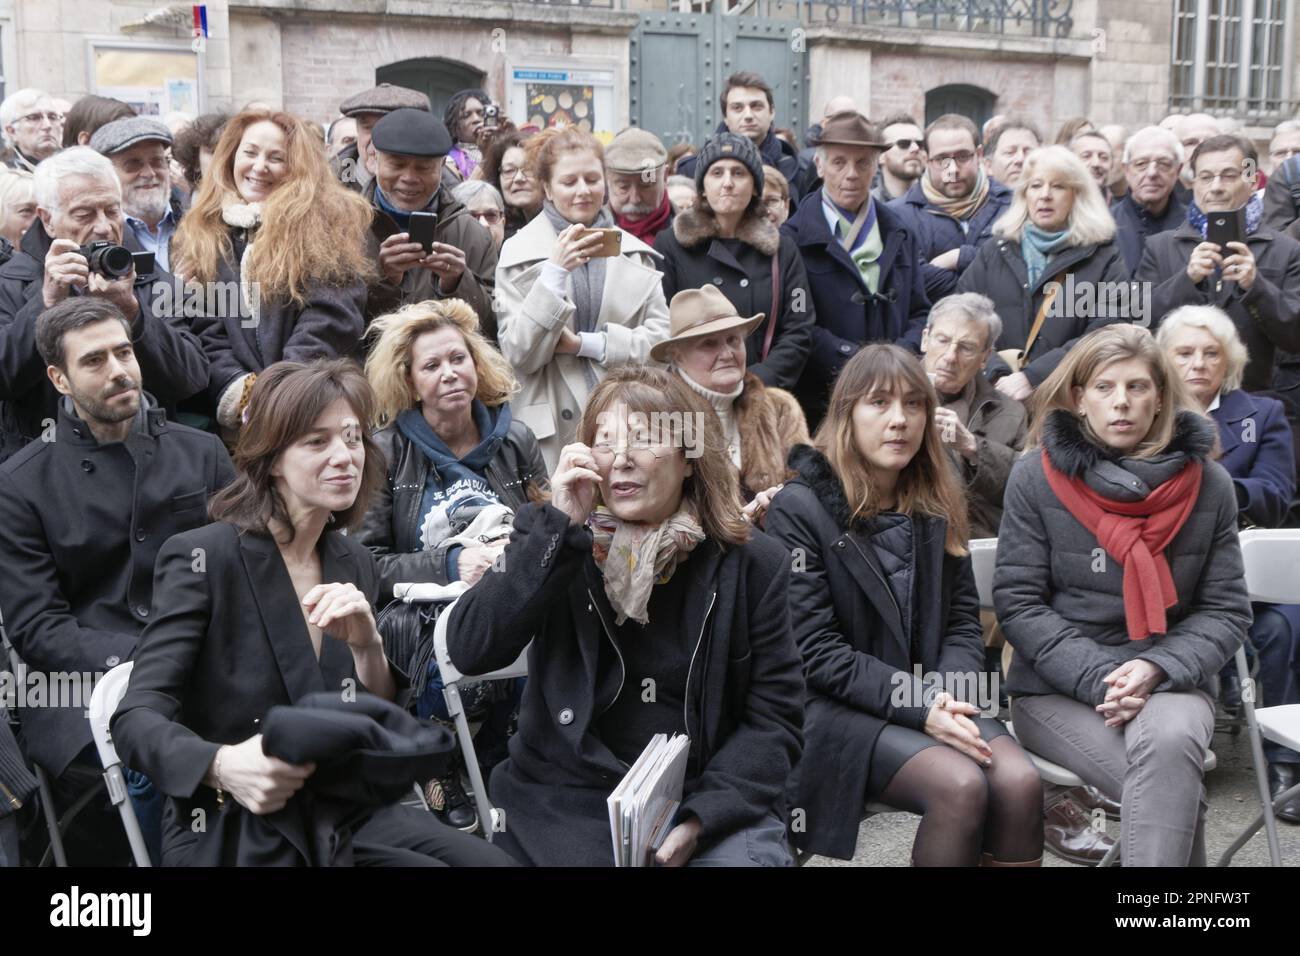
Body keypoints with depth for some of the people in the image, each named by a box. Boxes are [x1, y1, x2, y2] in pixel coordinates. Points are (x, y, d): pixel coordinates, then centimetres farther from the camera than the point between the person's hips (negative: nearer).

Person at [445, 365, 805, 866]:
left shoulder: (751, 563, 1)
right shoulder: (556, 542, 2)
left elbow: (774, 717, 0)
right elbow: (470, 649, -12)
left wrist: (699, 818, -13)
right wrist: (558, 527, -16)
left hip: (711, 799, 0)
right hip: (570, 800, 0)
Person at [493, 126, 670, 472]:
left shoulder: (634, 251, 10)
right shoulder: (519, 252, 1)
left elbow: (661, 338, 3)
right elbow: (518, 354, -7)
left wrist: (586, 344, -9)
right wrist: (555, 271, -16)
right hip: (553, 432, -2)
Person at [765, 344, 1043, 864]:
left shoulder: (937, 504, 10)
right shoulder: (799, 508, -8)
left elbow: (962, 620, 10)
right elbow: (814, 650, -13)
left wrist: (951, 694, -12)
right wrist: (919, 705, -21)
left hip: (928, 699, 5)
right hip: (832, 705, -5)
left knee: (1020, 782, -21)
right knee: (961, 786, -28)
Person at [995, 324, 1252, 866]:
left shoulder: (1207, 483, 3)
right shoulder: (1037, 477, -3)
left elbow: (1225, 609, 4)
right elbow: (1018, 603, -6)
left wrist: (1157, 669, -15)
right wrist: (1099, 678, -17)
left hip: (1171, 684, 2)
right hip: (1057, 688, -2)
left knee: (1168, 743, -34)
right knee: (1176, 790, -28)